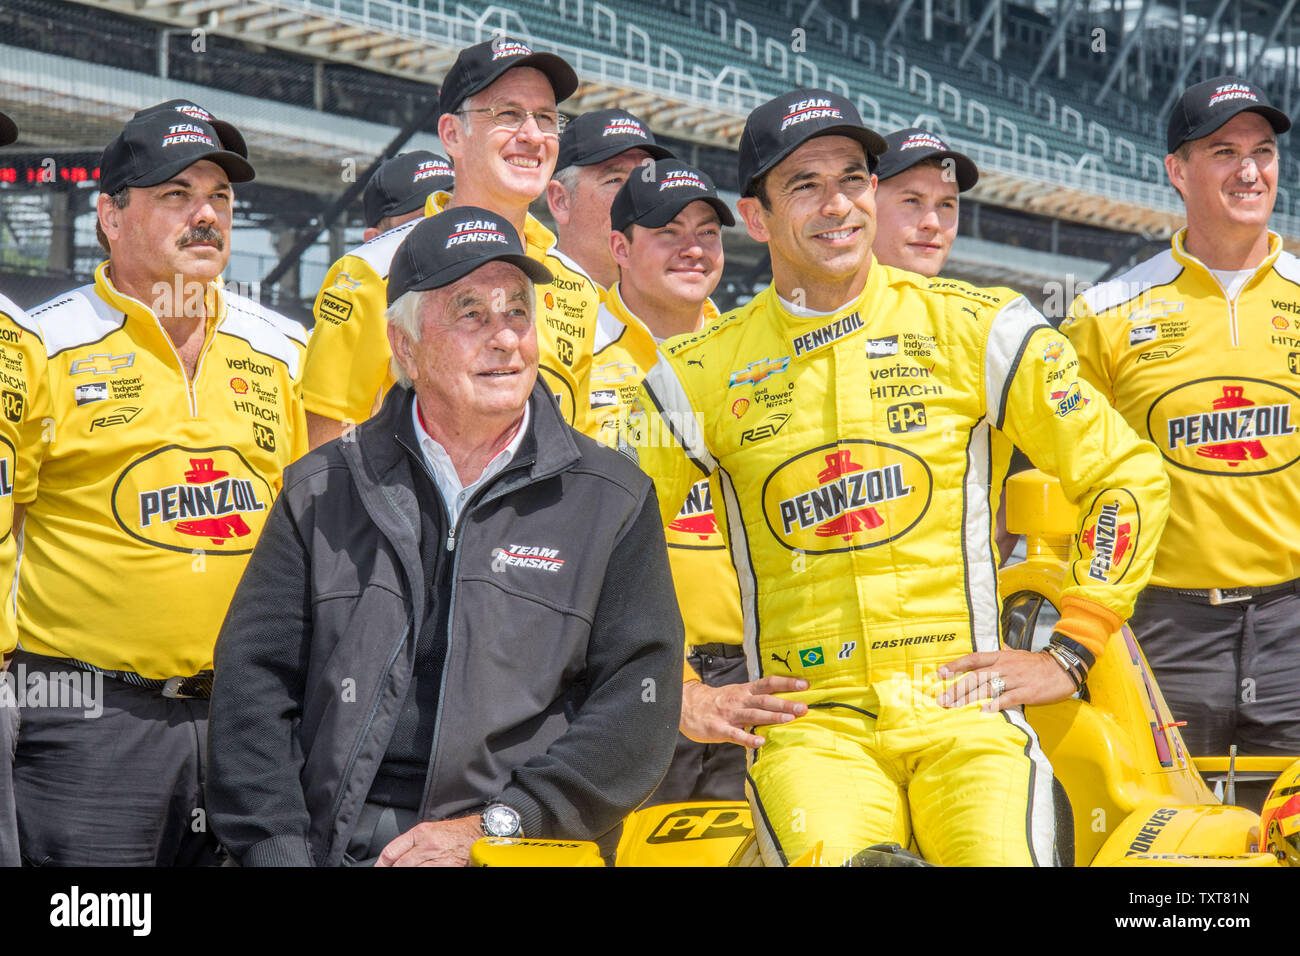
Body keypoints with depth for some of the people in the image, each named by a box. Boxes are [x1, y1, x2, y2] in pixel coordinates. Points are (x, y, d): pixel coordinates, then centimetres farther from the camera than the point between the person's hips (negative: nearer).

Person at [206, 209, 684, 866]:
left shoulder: (613, 501, 11)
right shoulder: (324, 493, 14)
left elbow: (638, 704, 3)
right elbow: (254, 682, 10)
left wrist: (495, 826, -8)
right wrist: (277, 852, -4)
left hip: (522, 847, -1)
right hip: (333, 847, 1)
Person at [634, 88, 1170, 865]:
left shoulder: (976, 328, 5)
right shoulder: (703, 374, 7)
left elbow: (1129, 475, 10)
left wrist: (1068, 654, 5)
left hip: (963, 708, 1)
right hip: (811, 729, 0)